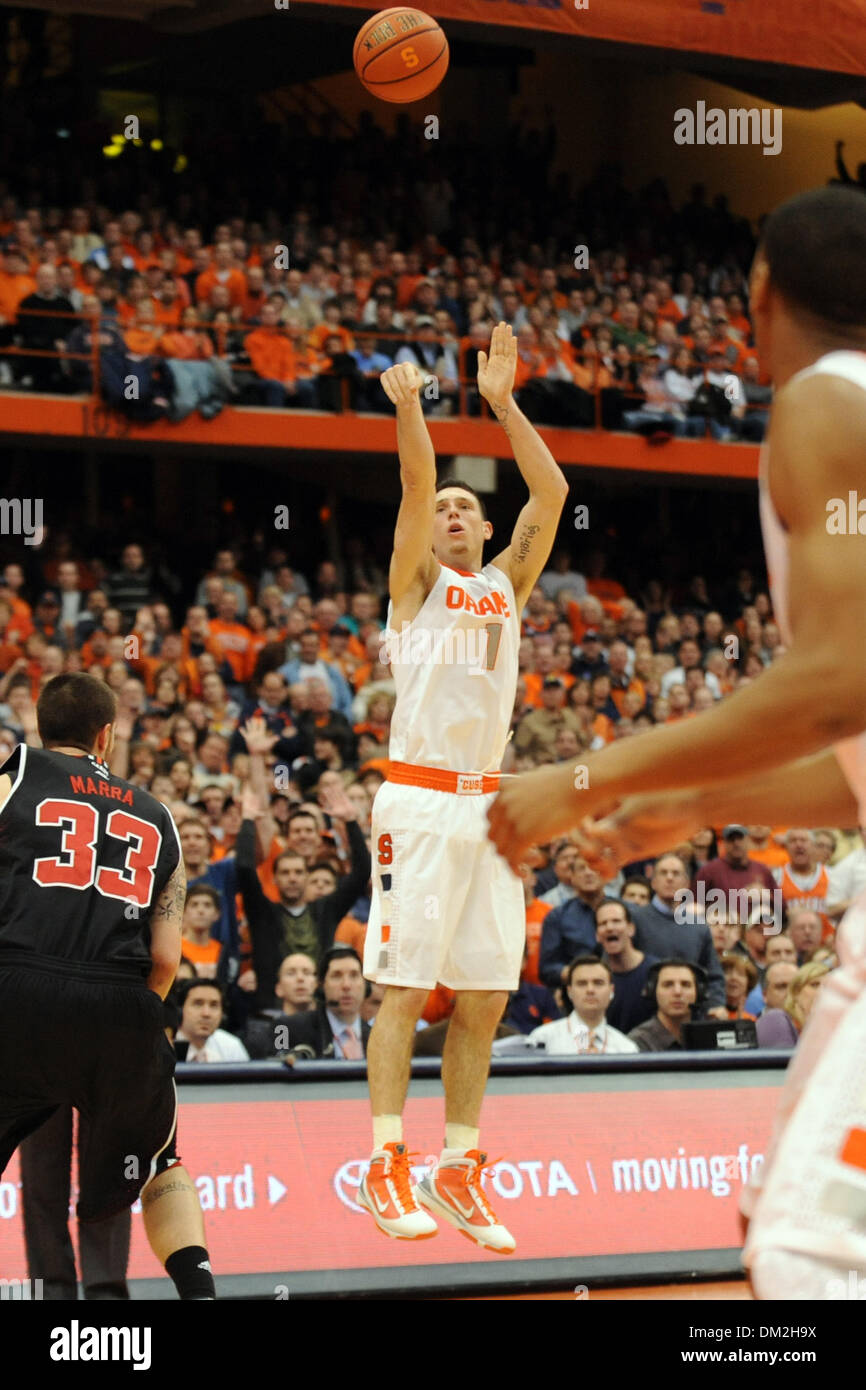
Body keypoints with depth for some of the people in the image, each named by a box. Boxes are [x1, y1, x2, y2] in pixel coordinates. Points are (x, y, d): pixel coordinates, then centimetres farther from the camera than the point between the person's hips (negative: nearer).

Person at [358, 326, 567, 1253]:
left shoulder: (507, 584, 16)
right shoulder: (416, 579, 5)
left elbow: (551, 492, 6)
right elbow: (414, 485, -11)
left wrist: (502, 402, 0)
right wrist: (407, 405, -24)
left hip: (487, 805, 5)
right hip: (419, 801, -5)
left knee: (483, 1000, 4)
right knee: (405, 988, -6)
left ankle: (459, 1171, 9)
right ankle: (386, 1166, -5)